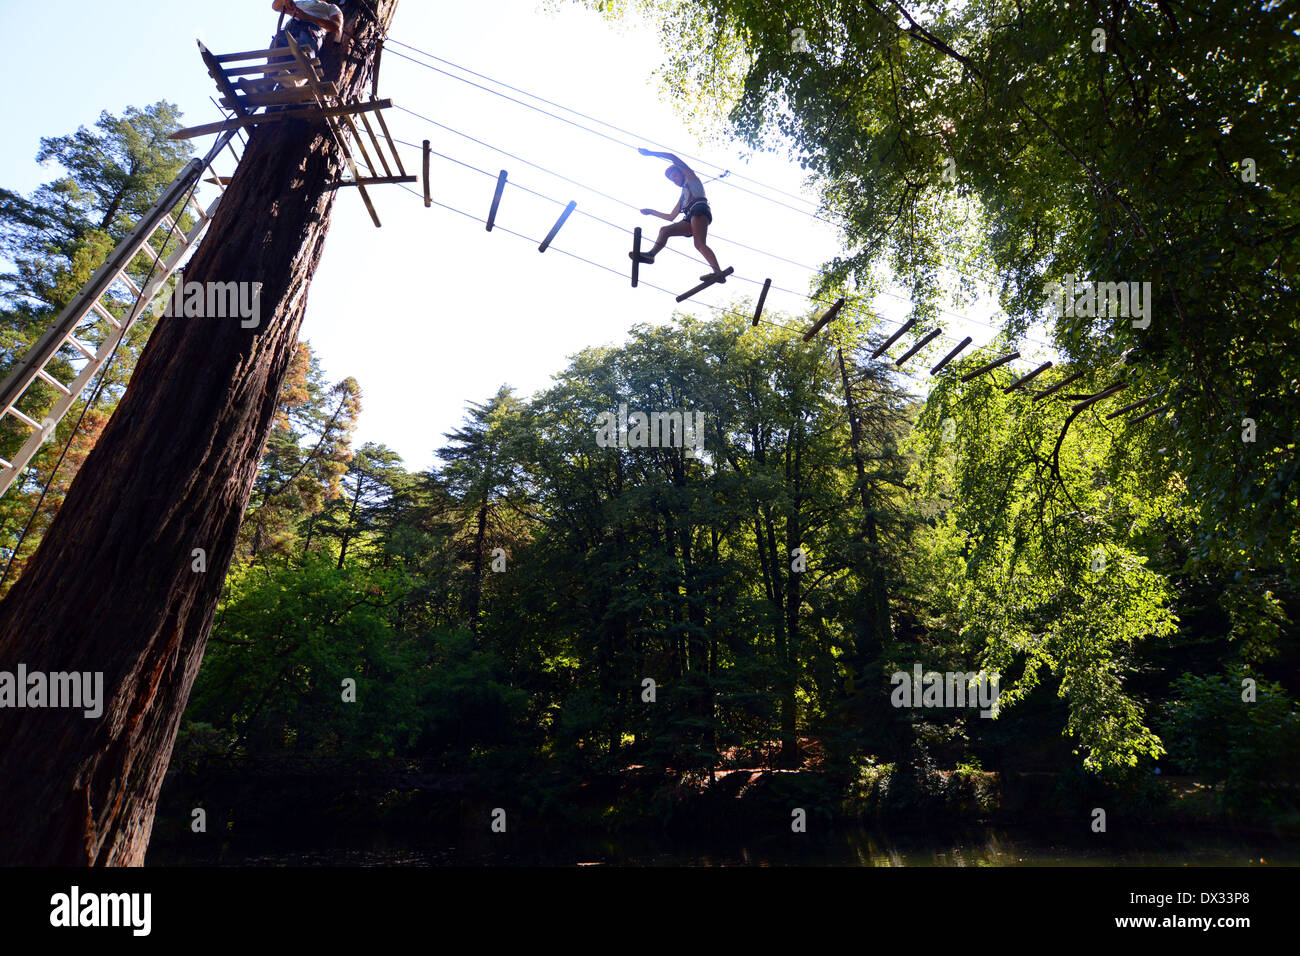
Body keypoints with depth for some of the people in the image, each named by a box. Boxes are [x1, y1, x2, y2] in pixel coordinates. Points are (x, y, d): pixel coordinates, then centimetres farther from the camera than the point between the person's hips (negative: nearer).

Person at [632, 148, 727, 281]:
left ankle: (718, 272, -47)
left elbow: (673, 158, 14)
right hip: (690, 218, 8)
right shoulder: (683, 195, 38)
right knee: (665, 230, -4)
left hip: (699, 210, -8)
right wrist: (651, 212, 41)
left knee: (699, 243, -30)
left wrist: (651, 153, 19)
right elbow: (671, 217, 39)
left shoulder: (692, 179, 21)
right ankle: (651, 254, -26)